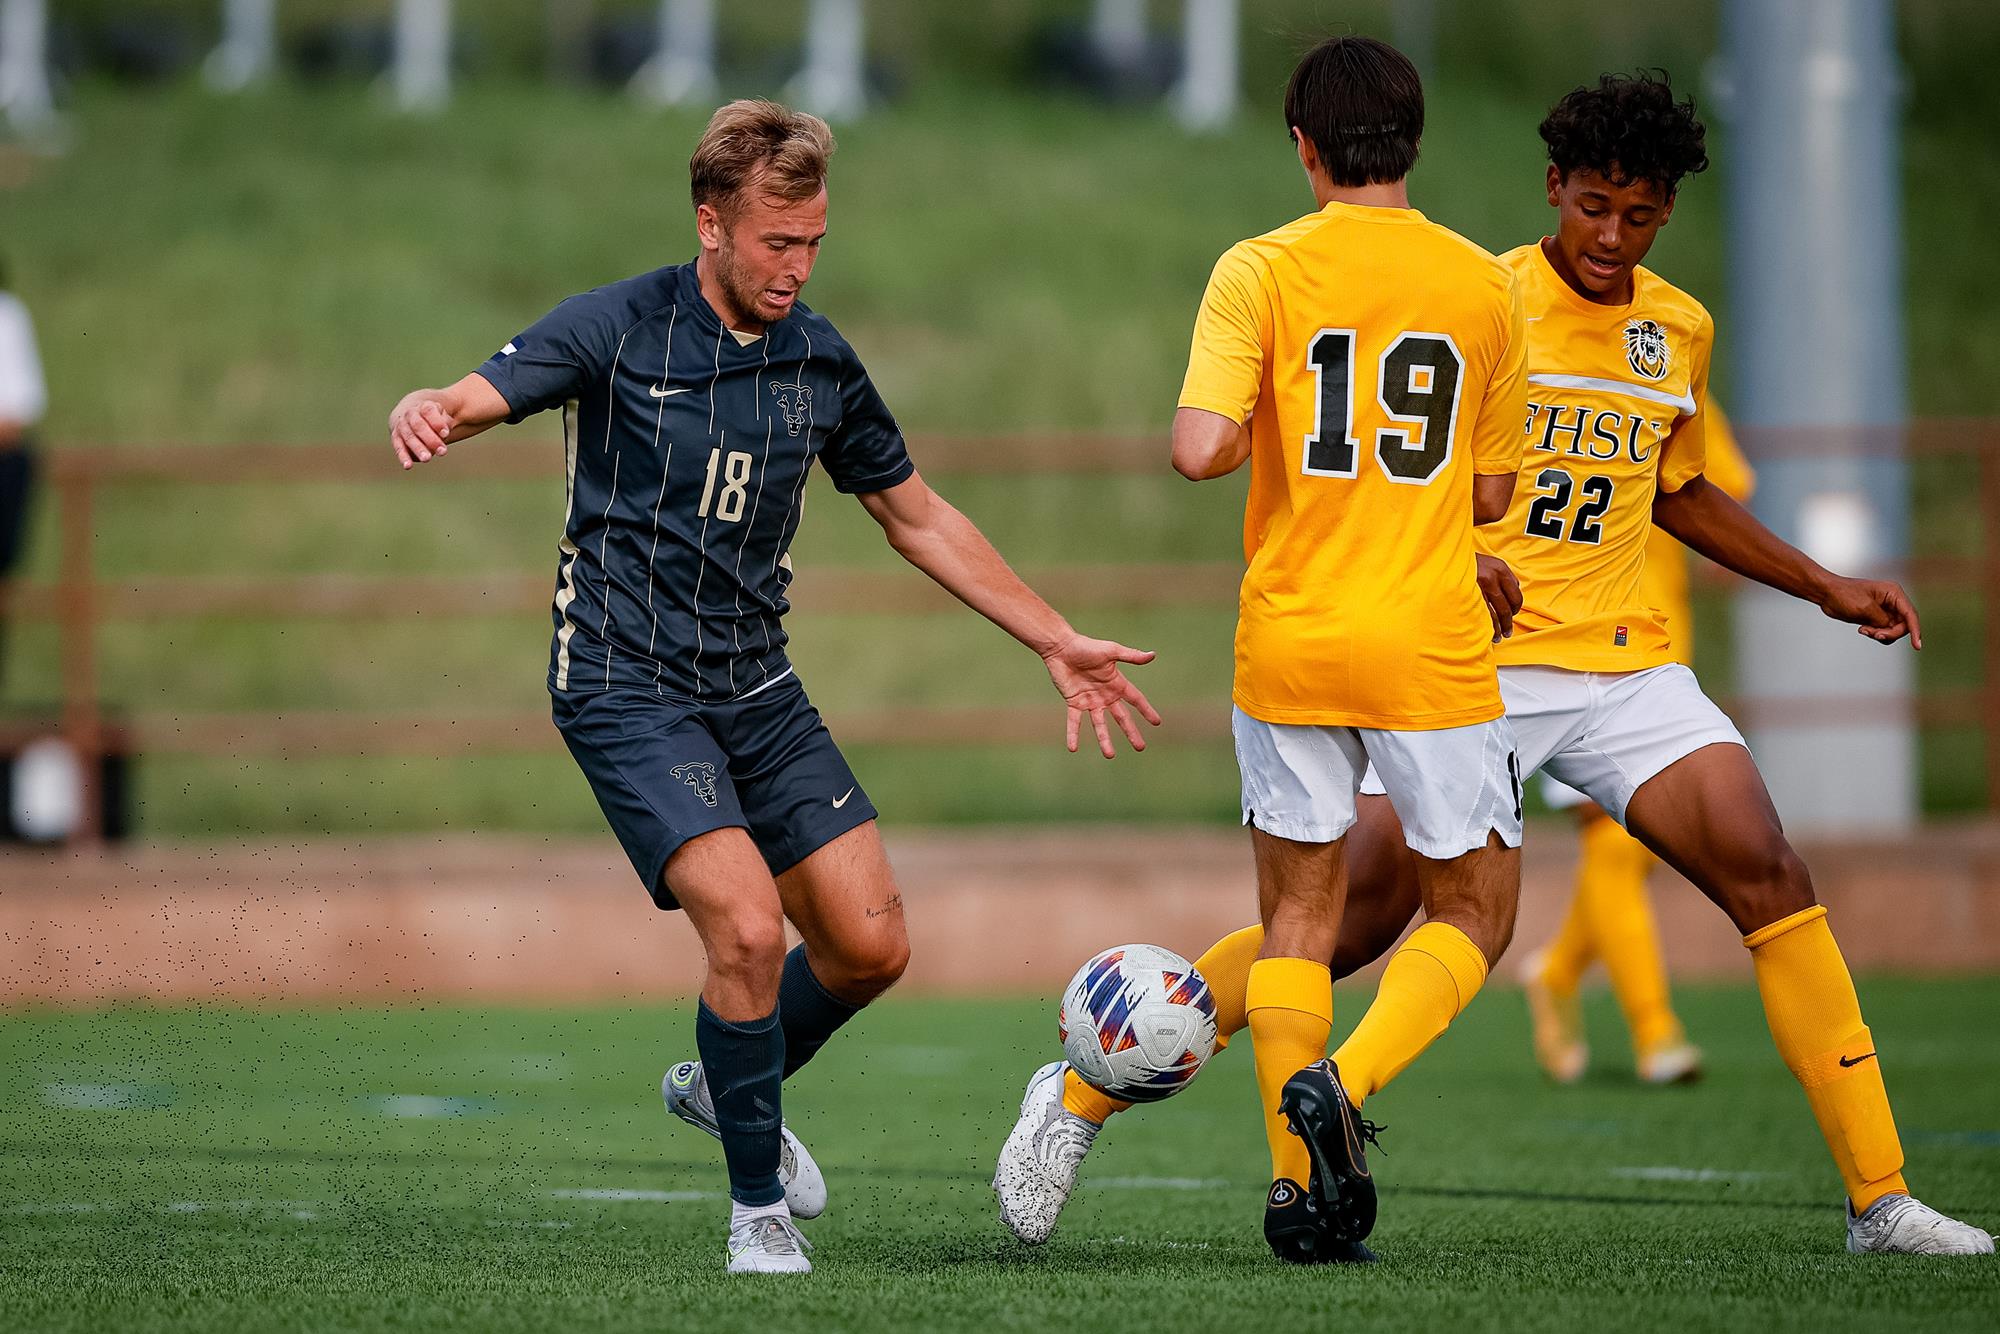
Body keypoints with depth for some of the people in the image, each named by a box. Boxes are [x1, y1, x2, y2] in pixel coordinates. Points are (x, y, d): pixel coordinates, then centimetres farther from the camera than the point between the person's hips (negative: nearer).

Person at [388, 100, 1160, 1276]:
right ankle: (760, 1208, -3)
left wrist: (1057, 642, 17)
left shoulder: (822, 361, 5)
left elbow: (919, 518, 17)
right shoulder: (617, 330, -8)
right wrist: (425, 416, -42)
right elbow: (470, 399, -16)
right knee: (748, 927, -21)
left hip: (757, 689, 6)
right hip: (628, 689, -6)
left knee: (870, 945, 1)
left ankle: (728, 1085, 30)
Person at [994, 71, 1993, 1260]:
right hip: (1467, 669, -5)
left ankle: (1881, 1198, -6)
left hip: (1623, 662, 5)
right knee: (1355, 917, -13)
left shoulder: (1680, 330, 11)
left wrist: (1827, 589, 26)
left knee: (1771, 879, -11)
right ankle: (1081, 1098, 2)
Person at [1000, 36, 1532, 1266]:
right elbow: (1492, 495, 6)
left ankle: (1300, 1181, 5)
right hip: (1433, 651, -1)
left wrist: (1268, 431, 6)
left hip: (1289, 644, 1)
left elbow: (1200, 449, -16)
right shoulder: (1485, 287, 1)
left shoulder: (1262, 272, -4)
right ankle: (1343, 1081, -13)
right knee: (1473, 910, 12)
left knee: (1299, 916, 14)